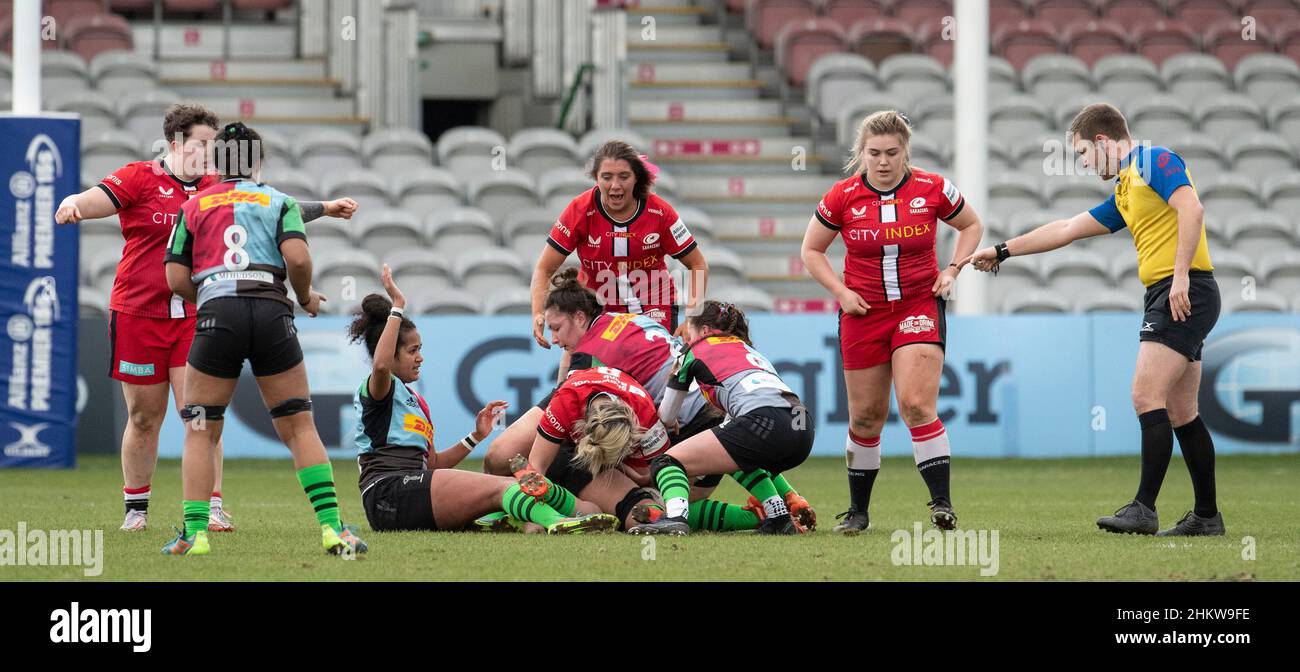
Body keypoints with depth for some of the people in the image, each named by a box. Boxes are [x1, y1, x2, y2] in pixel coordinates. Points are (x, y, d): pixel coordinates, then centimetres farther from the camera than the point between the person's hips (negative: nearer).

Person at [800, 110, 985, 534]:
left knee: (917, 405, -17)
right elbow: (811, 250, 7)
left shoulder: (933, 189, -5)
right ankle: (858, 511, 22)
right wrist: (840, 292, -5)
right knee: (866, 416, 7)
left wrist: (951, 270, -1)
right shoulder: (842, 197, -5)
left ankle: (942, 503, -15)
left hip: (919, 307, -1)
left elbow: (971, 225, 13)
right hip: (863, 312, 1)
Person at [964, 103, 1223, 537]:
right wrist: (1003, 252, 38)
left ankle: (1144, 508, -19)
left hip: (1185, 293, -10)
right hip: (1166, 297, 10)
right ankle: (1207, 515, 12)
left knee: (1147, 395, -15)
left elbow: (1191, 209, -19)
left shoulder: (1155, 160, -4)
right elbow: (1067, 230, 33)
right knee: (1180, 412, 9)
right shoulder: (1125, 193, 24)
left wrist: (1181, 275, -26)